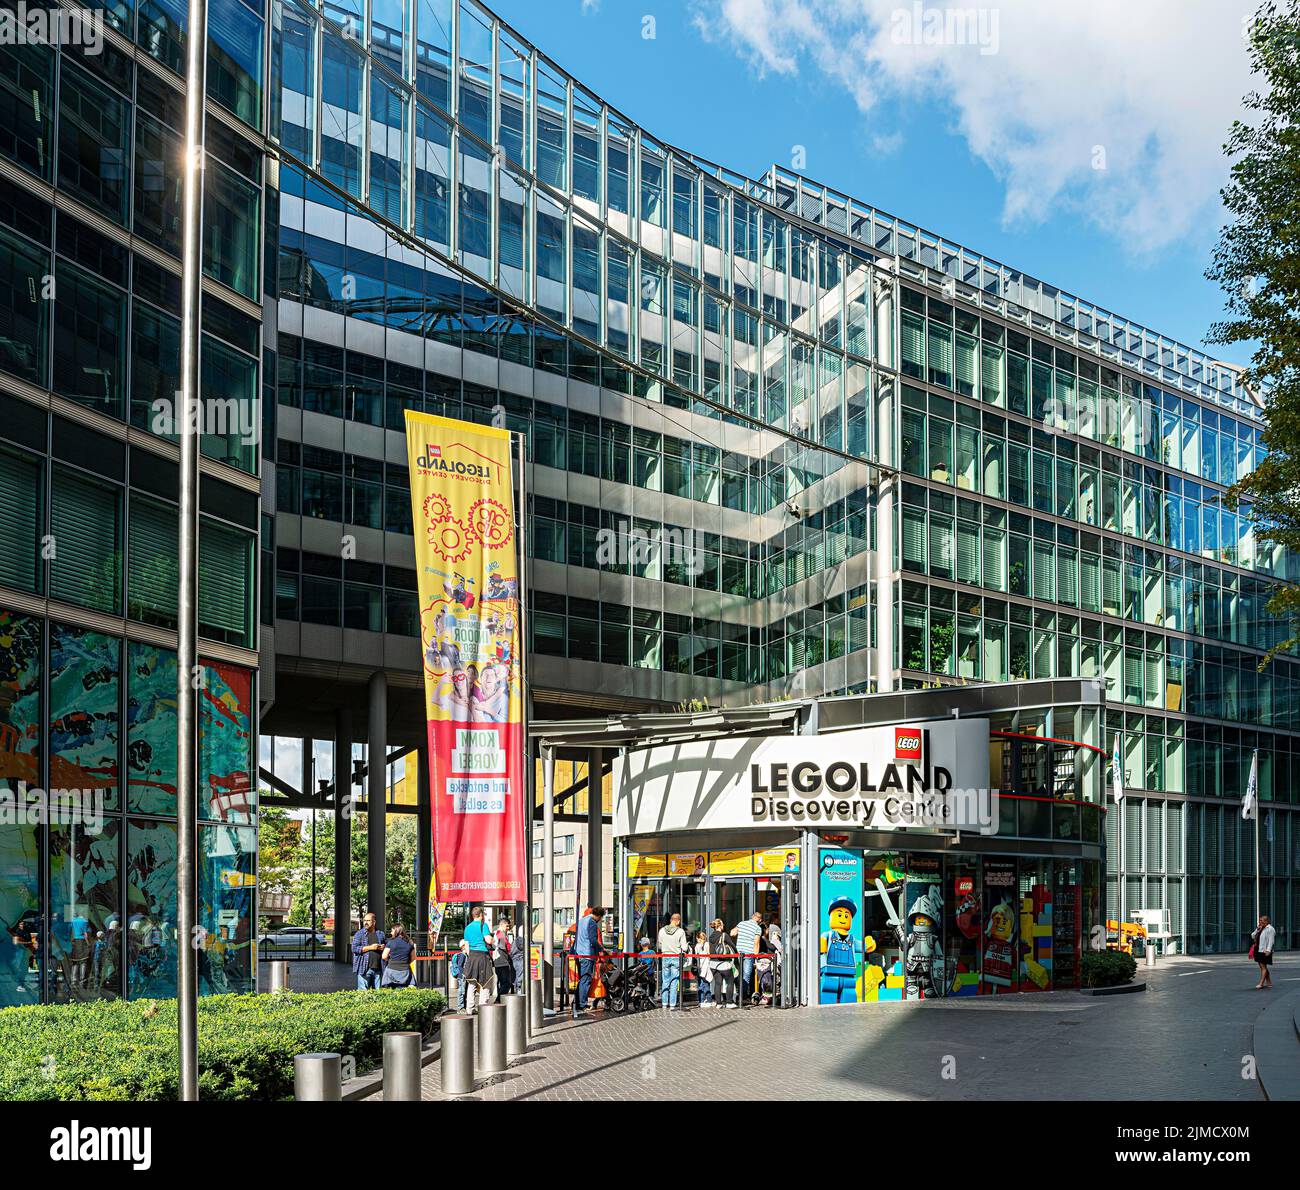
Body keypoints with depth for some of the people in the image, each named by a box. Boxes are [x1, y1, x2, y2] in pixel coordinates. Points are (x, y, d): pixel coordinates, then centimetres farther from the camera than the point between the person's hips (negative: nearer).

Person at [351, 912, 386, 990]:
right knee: (363, 991, -7)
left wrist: (383, 947, 0)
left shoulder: (380, 934, 14)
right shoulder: (359, 934, 3)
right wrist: (370, 947, -13)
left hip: (378, 968, 3)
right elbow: (354, 948, -7)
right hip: (364, 968, -3)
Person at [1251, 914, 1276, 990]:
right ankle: (1269, 983, 22)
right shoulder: (1259, 928, 16)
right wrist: (1257, 930, -2)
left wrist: (1268, 950, -23)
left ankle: (1261, 984, -13)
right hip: (1258, 950, 9)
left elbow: (1271, 940, -15)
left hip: (1265, 951, -9)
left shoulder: (1270, 929, -9)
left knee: (1263, 966, -10)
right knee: (1262, 967, 13)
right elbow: (1252, 936, 13)